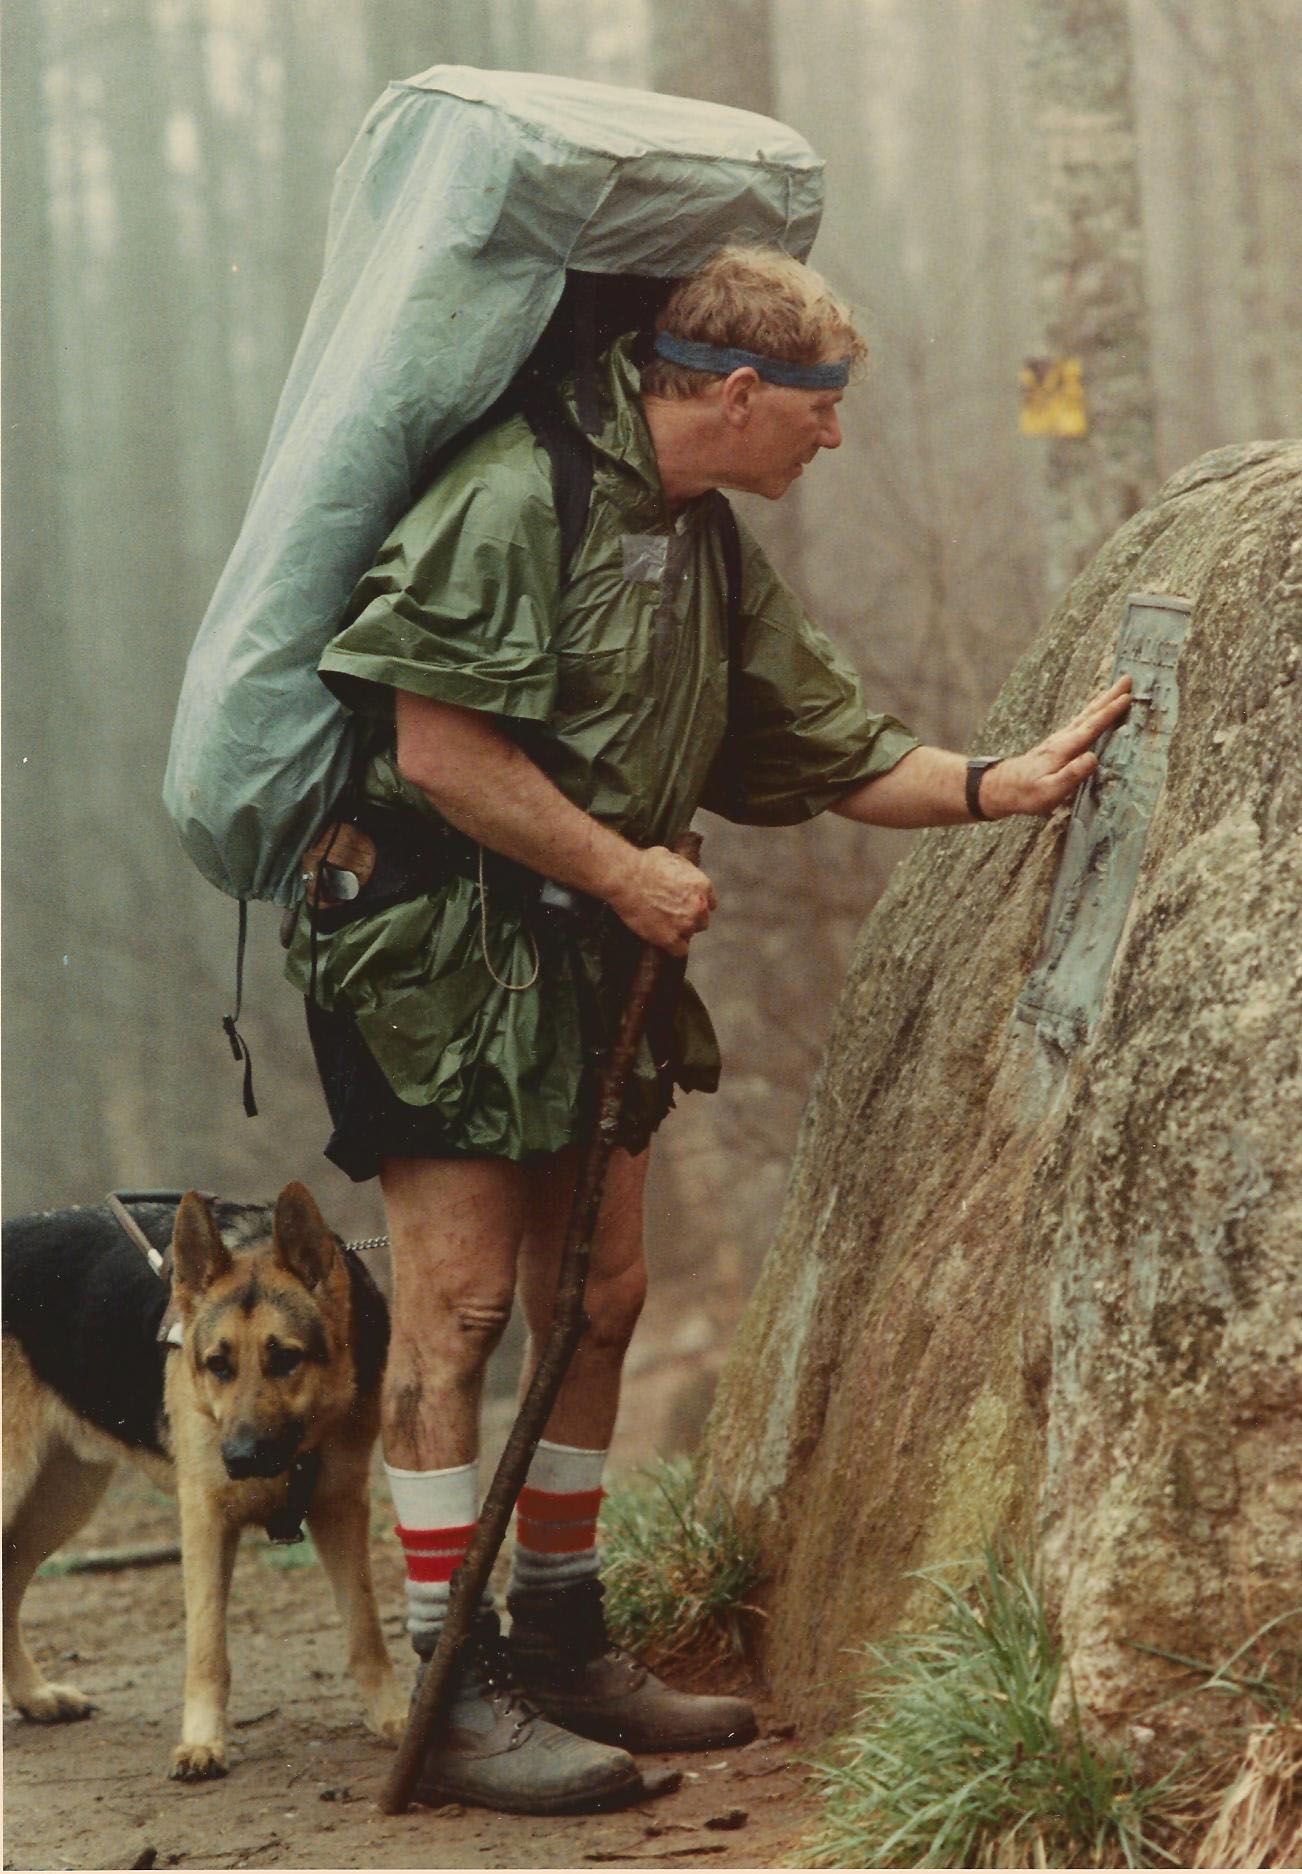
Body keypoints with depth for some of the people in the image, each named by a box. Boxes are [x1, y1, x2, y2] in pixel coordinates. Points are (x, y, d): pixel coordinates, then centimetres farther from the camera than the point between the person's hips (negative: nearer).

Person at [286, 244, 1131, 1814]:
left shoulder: (709, 547, 13)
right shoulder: (520, 496, -16)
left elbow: (831, 752, 17)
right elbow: (441, 752, -22)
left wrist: (1002, 786, 3)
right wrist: (628, 872, -15)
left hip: (584, 961, 9)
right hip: (437, 938, -9)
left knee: (599, 1299, 10)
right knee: (457, 1300, -9)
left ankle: (563, 1641, 22)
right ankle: (453, 1698, -6)